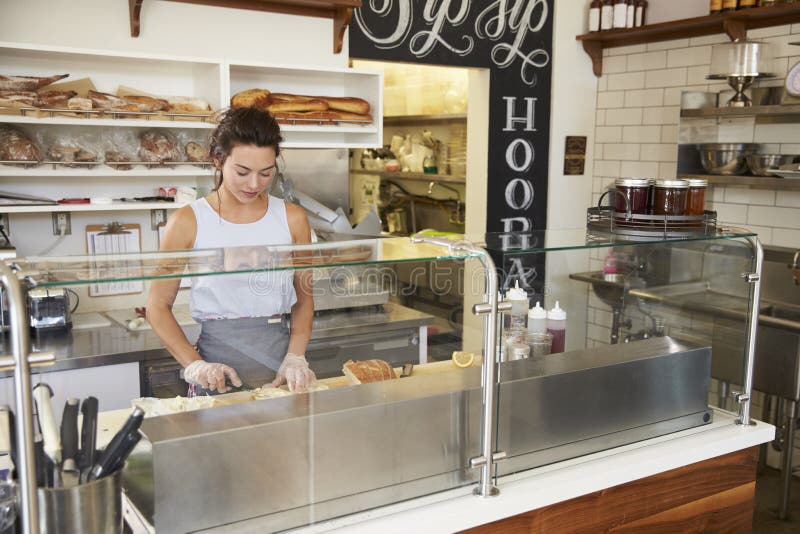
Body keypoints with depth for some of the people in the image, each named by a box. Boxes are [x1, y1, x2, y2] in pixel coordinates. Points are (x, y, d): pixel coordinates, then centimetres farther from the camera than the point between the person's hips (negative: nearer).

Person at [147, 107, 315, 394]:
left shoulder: (292, 218, 3)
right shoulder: (188, 222, -4)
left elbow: (304, 298, 10)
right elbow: (158, 306, 0)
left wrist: (295, 357, -4)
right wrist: (194, 365, -10)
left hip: (280, 352, 2)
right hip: (217, 357, -2)